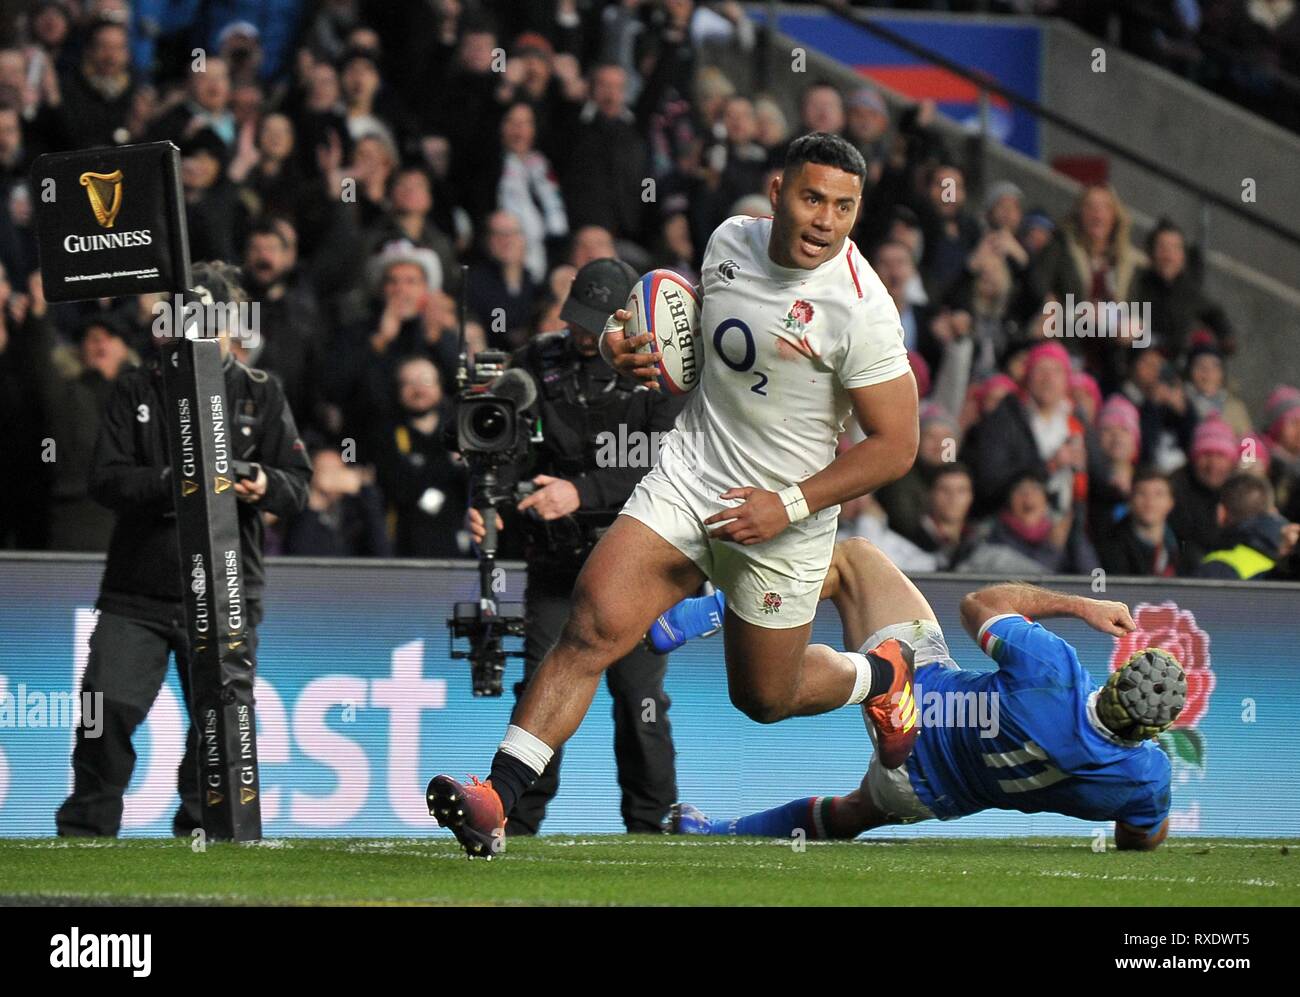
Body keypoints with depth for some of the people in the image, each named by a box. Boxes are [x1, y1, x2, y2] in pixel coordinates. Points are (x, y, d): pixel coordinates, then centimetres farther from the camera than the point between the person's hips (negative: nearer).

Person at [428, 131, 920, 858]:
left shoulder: (861, 309, -19)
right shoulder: (731, 240, -2)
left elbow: (896, 444, -15)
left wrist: (789, 505, -19)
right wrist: (631, 343, -1)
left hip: (782, 524, -3)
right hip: (689, 479, 3)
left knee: (764, 696, 14)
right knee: (594, 624, -17)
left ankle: (879, 676, 47)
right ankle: (497, 798, -22)